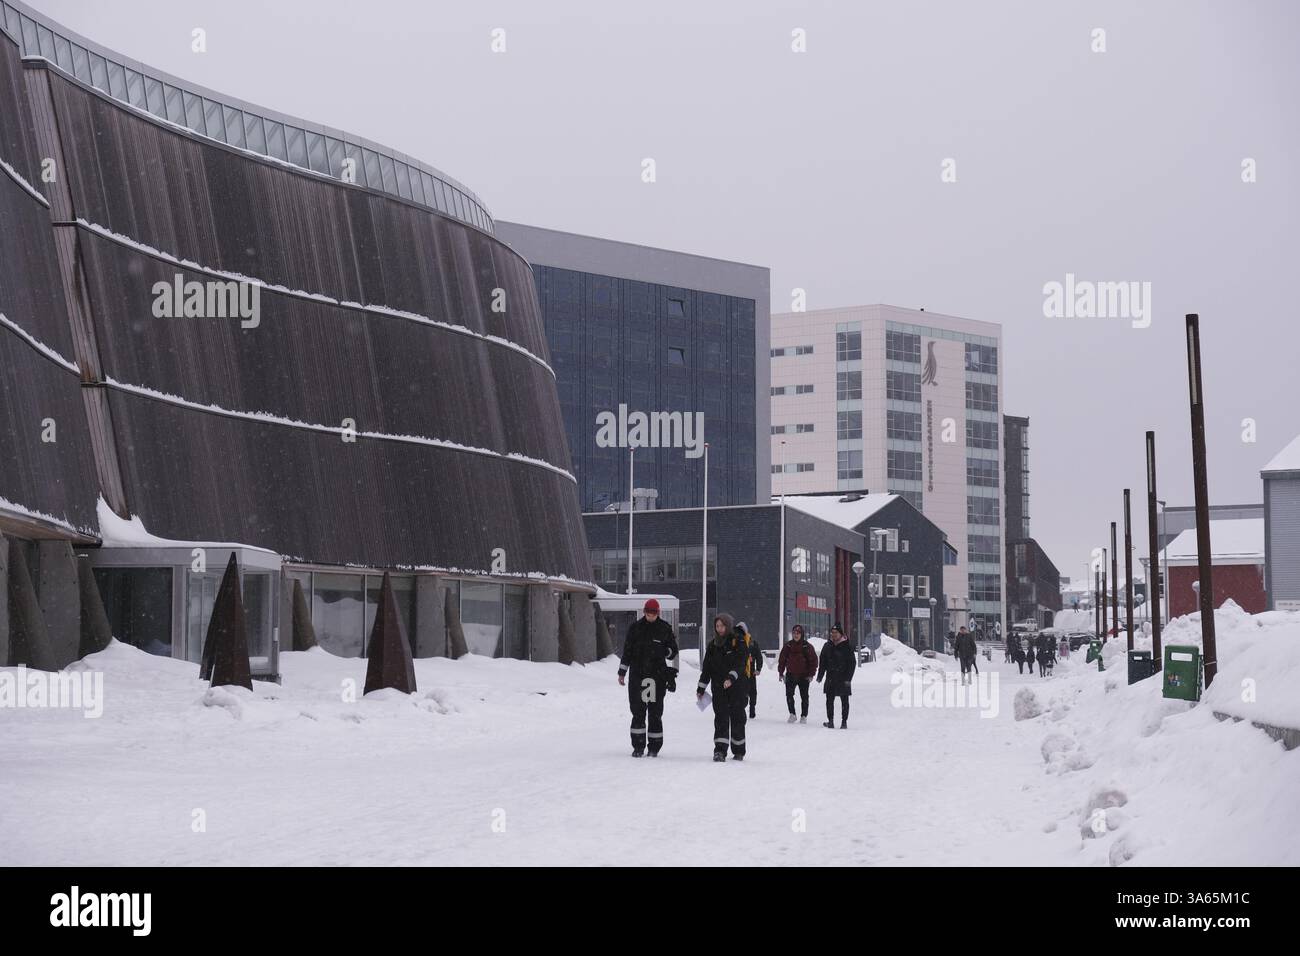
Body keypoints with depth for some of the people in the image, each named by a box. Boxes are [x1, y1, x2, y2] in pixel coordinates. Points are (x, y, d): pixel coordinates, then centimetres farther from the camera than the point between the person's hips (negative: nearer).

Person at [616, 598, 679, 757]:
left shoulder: (665, 629, 3)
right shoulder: (635, 627, 7)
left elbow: (673, 652, 9)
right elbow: (626, 651, 13)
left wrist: (672, 676, 5)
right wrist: (622, 672, 11)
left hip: (657, 676, -1)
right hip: (637, 675, 1)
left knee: (655, 713, 0)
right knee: (638, 712, -1)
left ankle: (654, 747, 8)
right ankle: (638, 746, 4)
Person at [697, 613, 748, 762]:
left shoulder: (738, 642, -3)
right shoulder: (713, 645, 12)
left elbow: (740, 664, -14)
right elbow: (706, 668, 16)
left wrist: (731, 678, -29)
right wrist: (701, 688, 13)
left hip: (737, 687, -3)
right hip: (719, 688, 3)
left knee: (737, 718, 4)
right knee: (721, 719, -7)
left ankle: (738, 751, 16)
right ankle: (720, 751, -14)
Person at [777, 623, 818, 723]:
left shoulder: (807, 646, -5)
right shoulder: (788, 645, 2)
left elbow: (813, 660, -3)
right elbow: (782, 659, 8)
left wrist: (811, 674, -8)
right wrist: (781, 673, 4)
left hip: (804, 676, -2)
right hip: (790, 675, 2)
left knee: (804, 697, 4)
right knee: (789, 695, -3)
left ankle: (804, 716, 13)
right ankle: (792, 714, 10)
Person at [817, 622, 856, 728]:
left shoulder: (847, 646, -4)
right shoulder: (827, 646, 7)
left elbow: (852, 663, -5)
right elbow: (822, 662, 12)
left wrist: (848, 678, -11)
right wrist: (820, 676, 5)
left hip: (843, 679, -4)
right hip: (830, 678, 4)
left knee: (844, 701, 3)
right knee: (829, 700, 2)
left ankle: (844, 722, 8)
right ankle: (830, 721, 8)